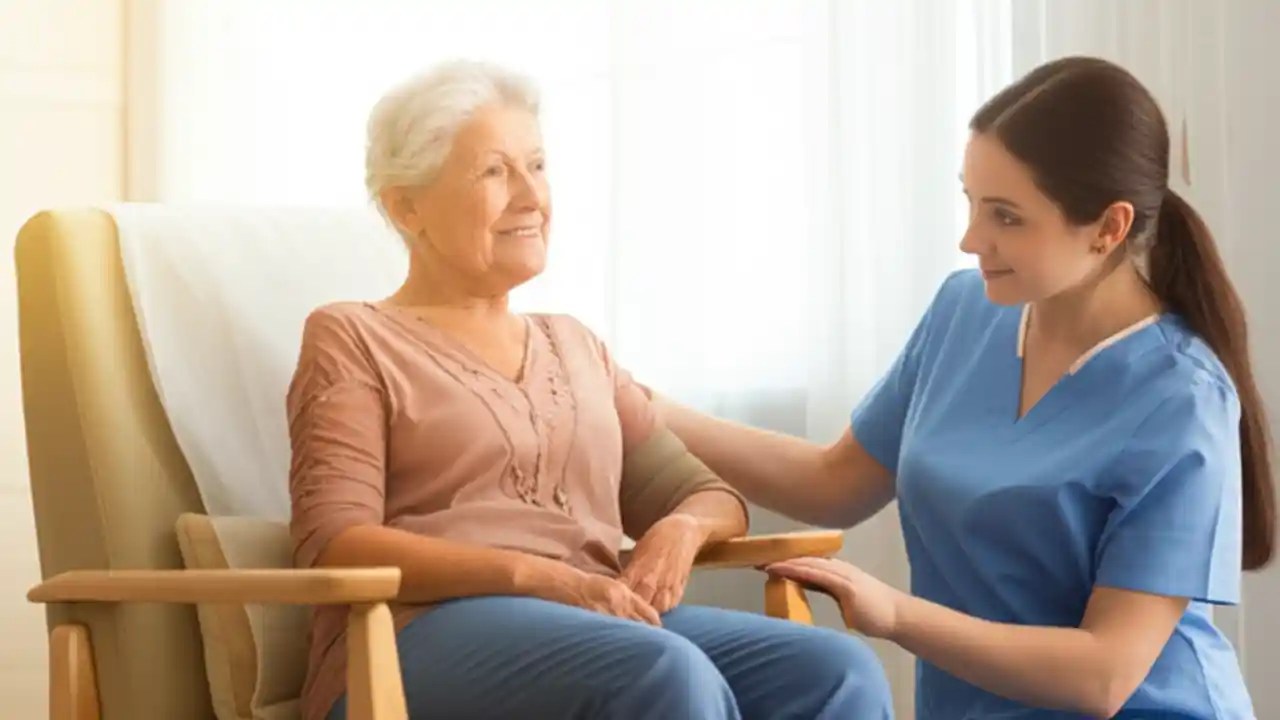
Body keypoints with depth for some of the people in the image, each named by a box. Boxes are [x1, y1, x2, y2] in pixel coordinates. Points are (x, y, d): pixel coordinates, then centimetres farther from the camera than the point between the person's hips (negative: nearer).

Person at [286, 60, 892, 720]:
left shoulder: (574, 345, 25)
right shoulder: (352, 338, 8)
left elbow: (704, 494, 22)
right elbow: (333, 545, -5)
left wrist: (681, 531, -5)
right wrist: (541, 578, -17)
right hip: (429, 638, -5)